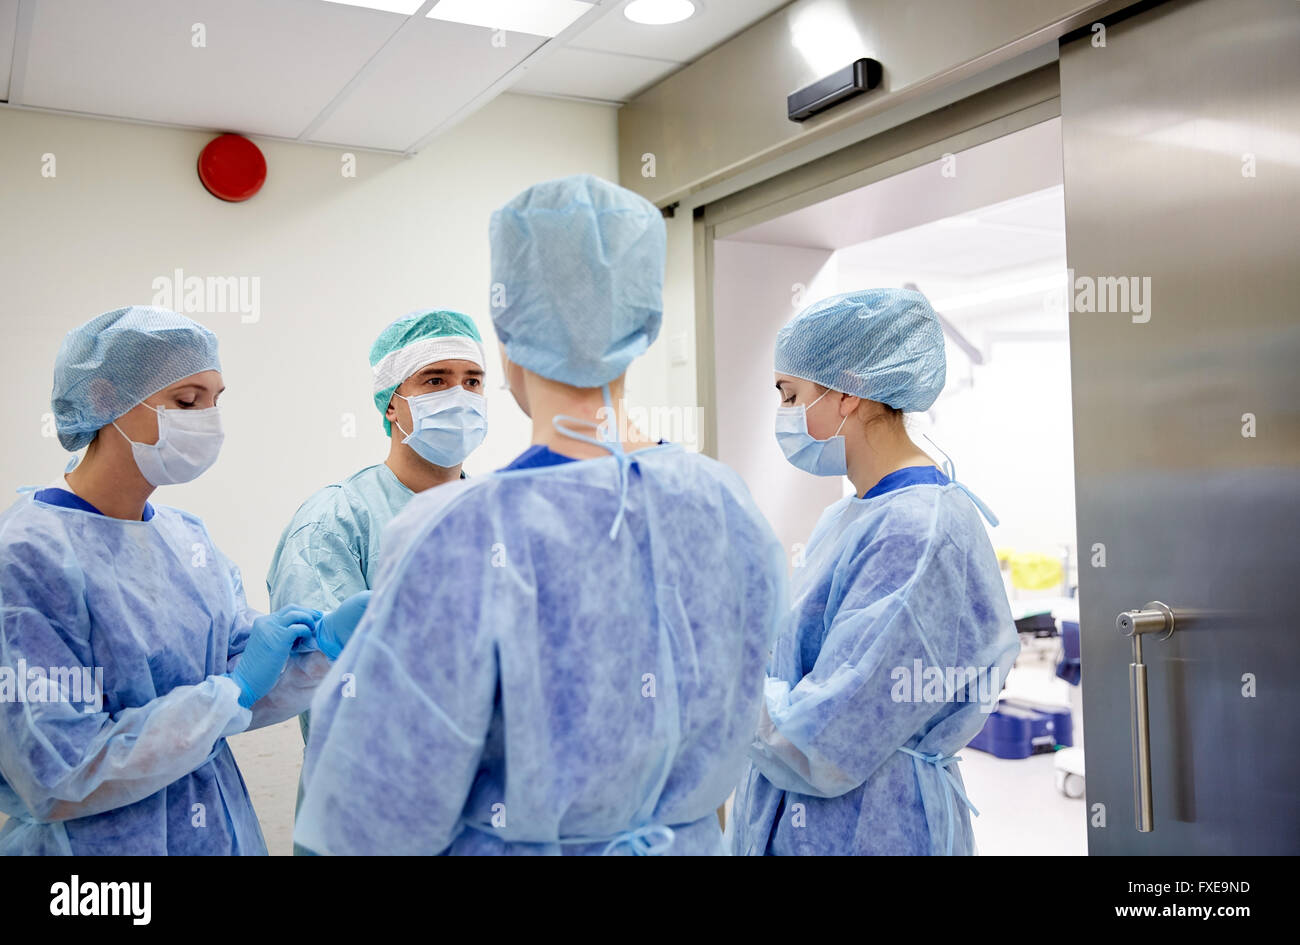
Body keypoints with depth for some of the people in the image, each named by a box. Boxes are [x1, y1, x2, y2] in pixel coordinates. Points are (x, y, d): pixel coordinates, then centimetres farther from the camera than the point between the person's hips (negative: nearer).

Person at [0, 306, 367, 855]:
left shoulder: (187, 537, 1)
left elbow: (242, 689, 2)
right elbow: (59, 778, -23)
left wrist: (321, 644, -16)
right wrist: (236, 688, -20)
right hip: (94, 842, -6)